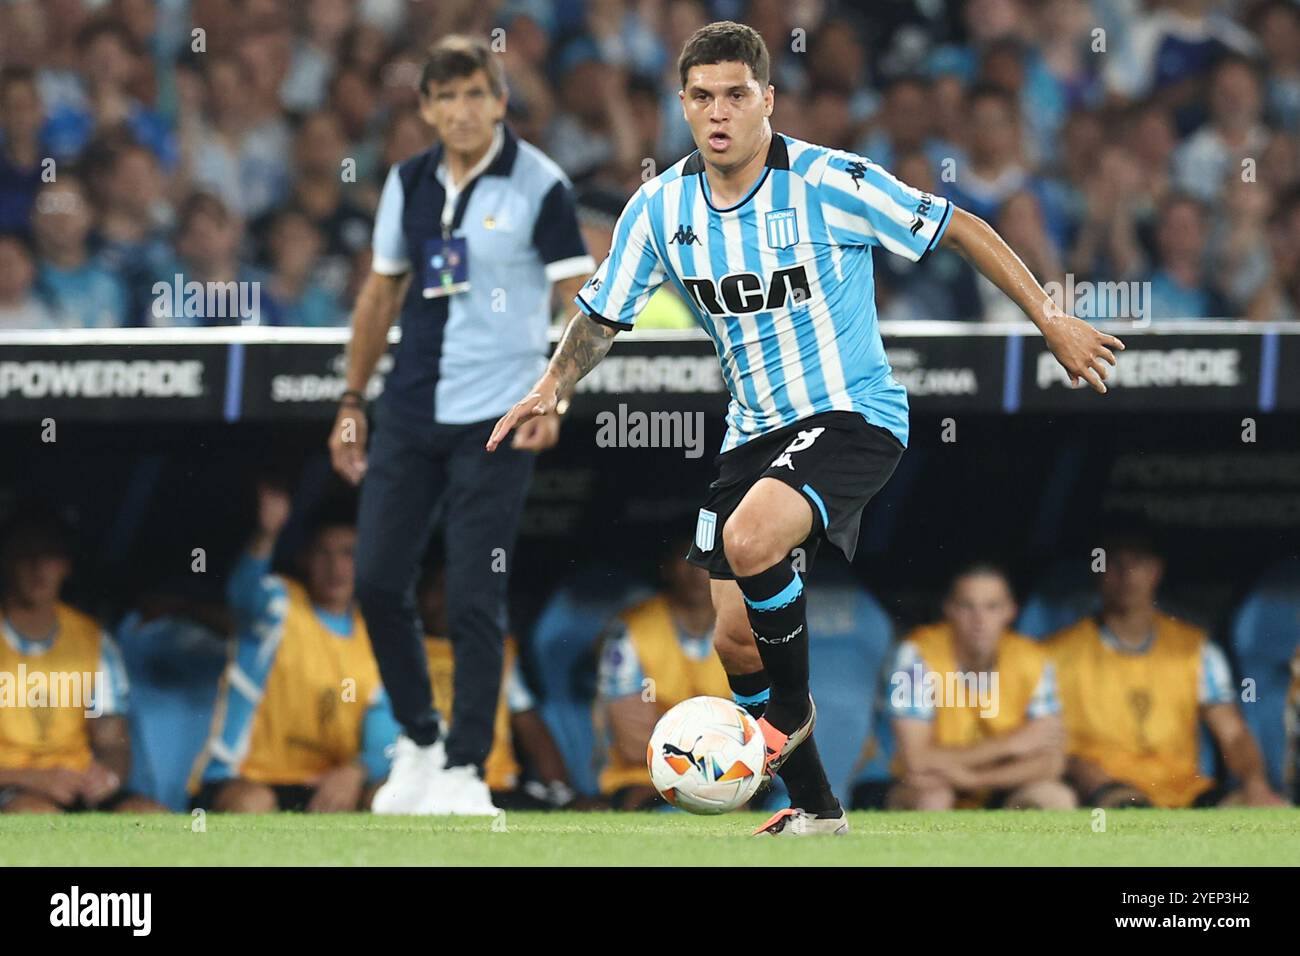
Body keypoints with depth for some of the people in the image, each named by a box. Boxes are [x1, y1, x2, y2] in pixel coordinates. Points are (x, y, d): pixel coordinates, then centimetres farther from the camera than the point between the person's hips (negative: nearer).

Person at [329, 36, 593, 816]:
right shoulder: (408, 183, 8)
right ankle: (418, 743, 20)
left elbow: (582, 297, -6)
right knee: (379, 581, 3)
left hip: (496, 421, -5)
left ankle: (466, 770, 2)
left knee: (474, 599, -6)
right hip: (410, 414, 5)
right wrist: (352, 403, 17)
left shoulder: (538, 186, -7)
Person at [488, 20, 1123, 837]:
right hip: (756, 431, 6)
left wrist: (1052, 319, -8)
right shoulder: (660, 209, -1)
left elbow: (956, 227, -8)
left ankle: (792, 711, -6)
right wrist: (552, 388, -3)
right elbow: (605, 313, 13)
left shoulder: (830, 182, -16)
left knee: (750, 541, -32)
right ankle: (816, 810, 23)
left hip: (854, 416, -6)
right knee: (738, 639, 4)